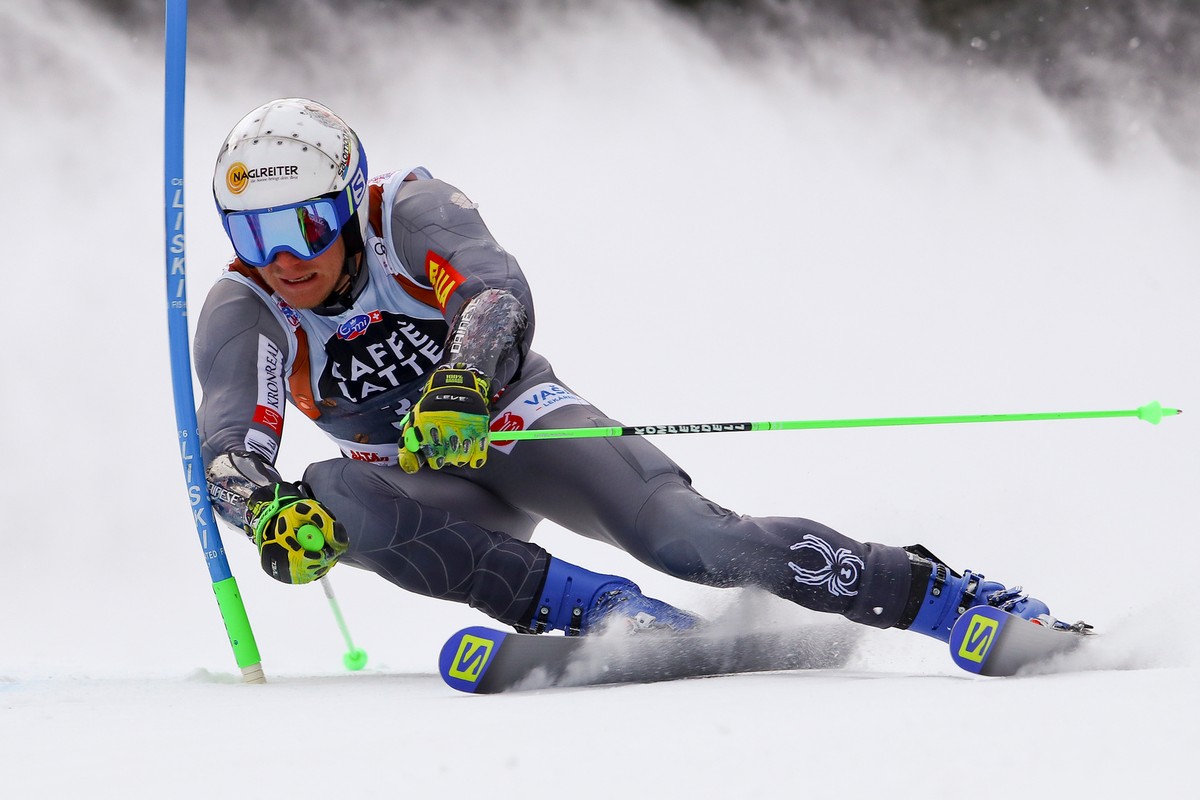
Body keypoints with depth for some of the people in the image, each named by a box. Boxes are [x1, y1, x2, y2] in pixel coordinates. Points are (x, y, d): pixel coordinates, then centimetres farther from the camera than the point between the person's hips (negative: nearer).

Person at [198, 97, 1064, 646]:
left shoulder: (409, 214, -19)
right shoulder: (243, 314, -13)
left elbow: (500, 295, -37)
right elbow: (228, 445, -27)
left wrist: (465, 381, -59)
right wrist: (267, 506, -51)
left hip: (521, 423, -3)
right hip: (435, 490, 3)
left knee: (688, 537, -27)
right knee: (334, 500, -32)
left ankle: (947, 595, -17)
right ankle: (595, 610, -31)